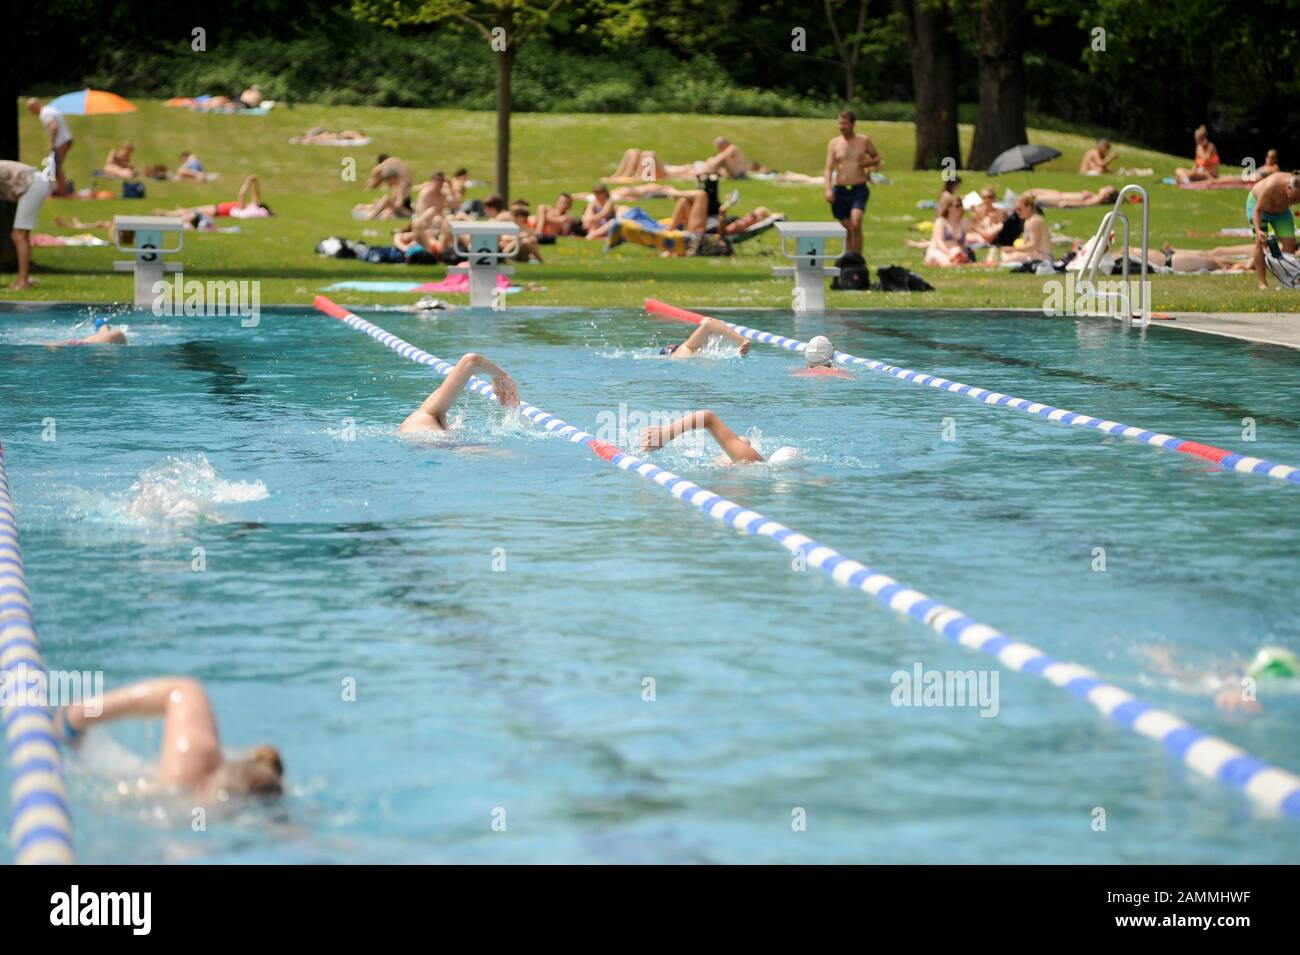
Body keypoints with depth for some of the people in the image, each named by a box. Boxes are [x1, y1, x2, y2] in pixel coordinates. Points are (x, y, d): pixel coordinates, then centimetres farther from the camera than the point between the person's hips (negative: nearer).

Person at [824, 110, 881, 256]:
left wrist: (869, 163, -6)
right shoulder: (834, 143, 5)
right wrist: (828, 190, -15)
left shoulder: (863, 141, 4)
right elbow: (828, 169, 0)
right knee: (847, 230, 6)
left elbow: (877, 157, 18)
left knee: (856, 224, -22)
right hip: (840, 191, 2)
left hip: (859, 190, -2)